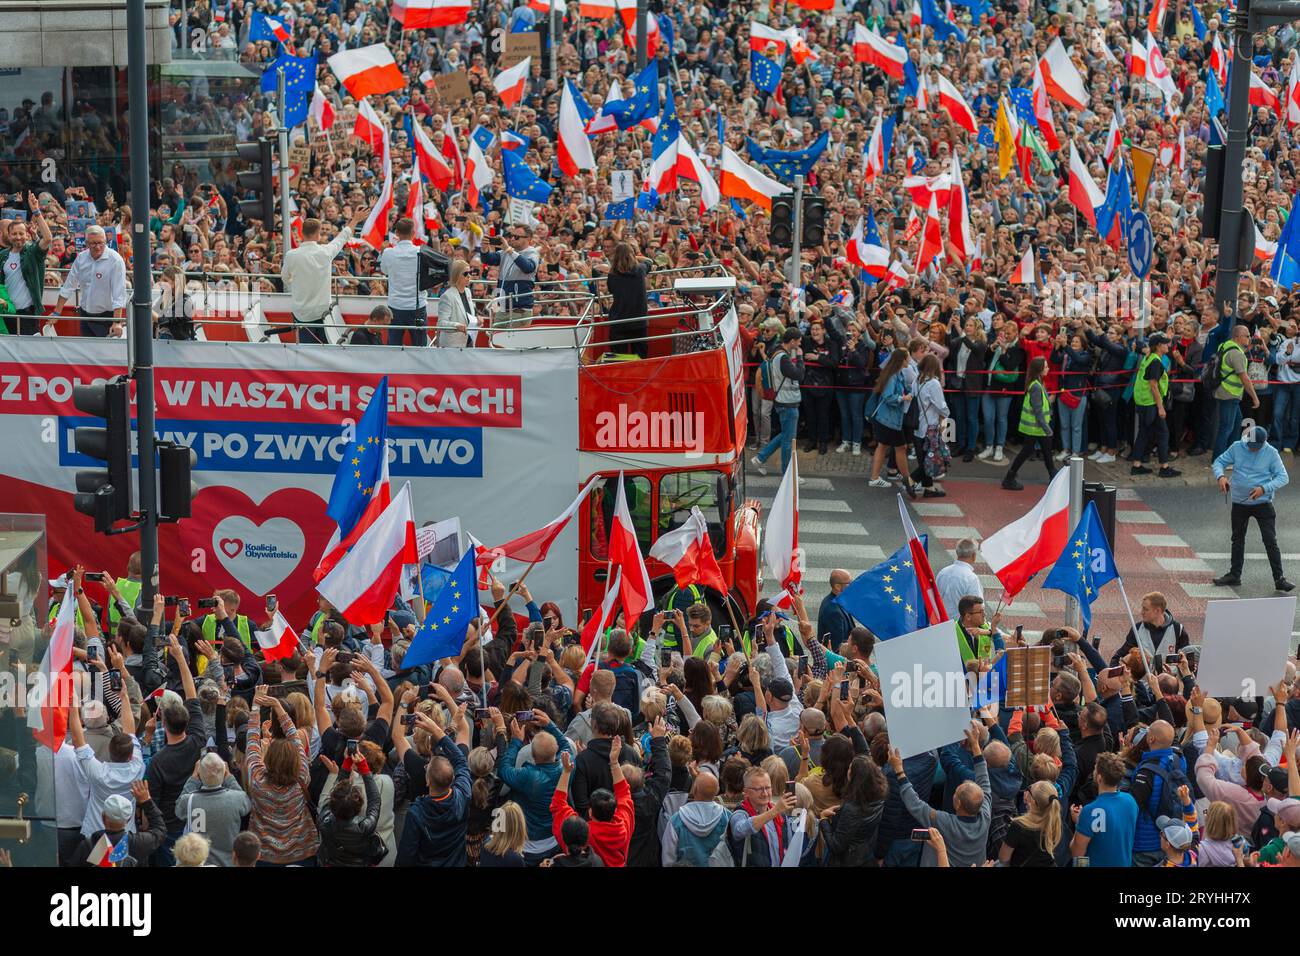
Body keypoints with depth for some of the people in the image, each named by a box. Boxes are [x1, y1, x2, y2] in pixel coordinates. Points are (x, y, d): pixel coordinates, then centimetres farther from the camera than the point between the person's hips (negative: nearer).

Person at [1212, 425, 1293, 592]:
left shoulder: (1271, 453, -10)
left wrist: (1264, 489, -25)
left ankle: (1279, 579, -3)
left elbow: (1283, 477, -10)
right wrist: (1220, 476, -18)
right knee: (1237, 540, 17)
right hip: (1239, 503, 3)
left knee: (1270, 541, -7)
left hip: (1263, 503, -3)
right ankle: (1234, 575, 30)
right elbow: (1219, 462, 4)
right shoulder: (1237, 447, -4)